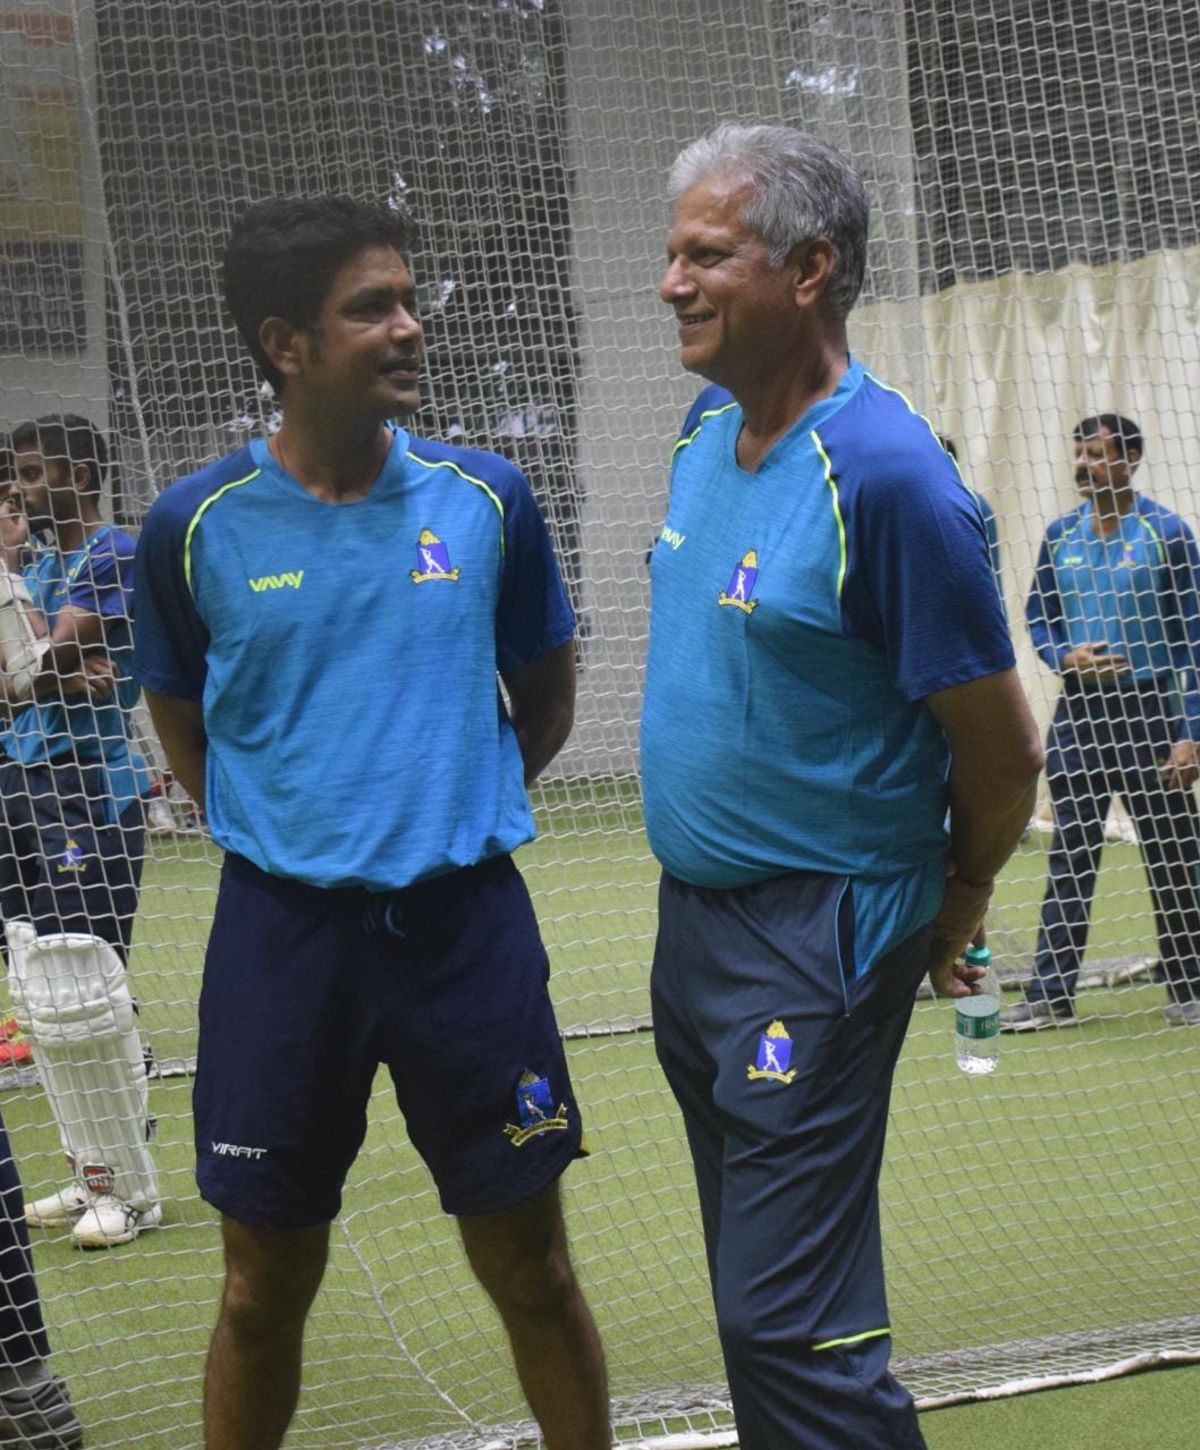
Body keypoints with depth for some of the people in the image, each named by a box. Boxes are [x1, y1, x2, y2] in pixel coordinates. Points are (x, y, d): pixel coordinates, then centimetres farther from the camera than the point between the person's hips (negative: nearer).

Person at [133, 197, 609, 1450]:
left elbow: (545, 697, 15)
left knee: (531, 1271, 7)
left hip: (465, 917, 1)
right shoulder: (196, 526, -3)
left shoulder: (486, 498, 0)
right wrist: (283, 833, 9)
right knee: (265, 1291, 7)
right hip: (283, 933, 0)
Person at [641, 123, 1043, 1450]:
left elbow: (1002, 752, -14)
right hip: (692, 917, 8)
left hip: (813, 944, -8)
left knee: (790, 1324, -9)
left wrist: (949, 923, 1)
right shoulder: (707, 430, 5)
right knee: (756, 1289, 18)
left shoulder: (885, 474, -20)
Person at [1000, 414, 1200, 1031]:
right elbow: (1038, 613, 16)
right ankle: (1051, 993, 5)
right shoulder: (1061, 535, 7)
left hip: (1150, 711, -4)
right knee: (1069, 858, 3)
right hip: (1079, 712, 4)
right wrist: (1065, 657, -8)